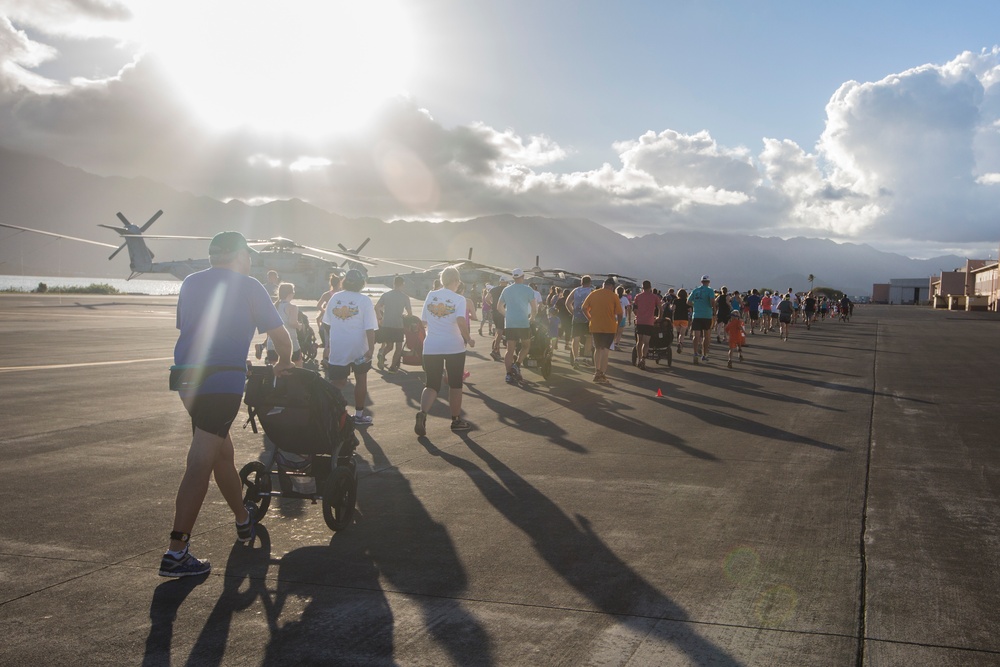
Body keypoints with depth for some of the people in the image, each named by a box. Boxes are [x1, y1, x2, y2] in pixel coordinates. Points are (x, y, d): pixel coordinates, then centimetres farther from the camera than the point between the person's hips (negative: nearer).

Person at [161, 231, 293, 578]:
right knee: (201, 464, -9)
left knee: (223, 452, 21)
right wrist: (284, 362, 24)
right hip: (222, 380, -7)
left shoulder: (190, 283, 17)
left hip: (186, 377, 7)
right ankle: (176, 552, -11)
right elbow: (279, 334, 5)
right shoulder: (248, 286, 3)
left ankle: (244, 520, 40)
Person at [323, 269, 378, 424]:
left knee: (338, 383, 7)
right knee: (361, 379, 15)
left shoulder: (334, 298, 1)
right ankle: (359, 415, 22)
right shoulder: (364, 300, -10)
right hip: (359, 348, -2)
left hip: (337, 348, 2)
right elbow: (369, 328, -15)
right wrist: (371, 348, -12)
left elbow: (328, 323, 9)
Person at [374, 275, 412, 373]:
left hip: (386, 324, 3)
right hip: (398, 325, -3)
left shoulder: (386, 295, 5)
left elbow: (376, 307, -1)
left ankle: (382, 354, -14)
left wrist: (380, 317, 14)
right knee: (398, 347, 10)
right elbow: (409, 312, -4)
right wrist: (411, 318, 16)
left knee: (389, 345, 17)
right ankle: (392, 367, 5)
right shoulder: (404, 296, -3)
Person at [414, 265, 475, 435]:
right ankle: (456, 420, 22)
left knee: (431, 385, 7)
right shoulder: (459, 299, -6)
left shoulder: (430, 295, 4)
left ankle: (422, 413, -19)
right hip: (454, 347, -2)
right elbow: (461, 321, -20)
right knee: (455, 384, 13)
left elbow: (424, 320, 10)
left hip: (431, 347, 3)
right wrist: (468, 339, -7)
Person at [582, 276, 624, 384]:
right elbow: (620, 313, -7)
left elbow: (584, 308, 3)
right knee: (606, 350, -1)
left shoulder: (593, 294, 5)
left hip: (595, 327, 4)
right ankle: (602, 374, -8)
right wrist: (617, 322, 10)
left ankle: (597, 372, 19)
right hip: (609, 327, -4)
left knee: (598, 348, 18)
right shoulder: (614, 296, -5)